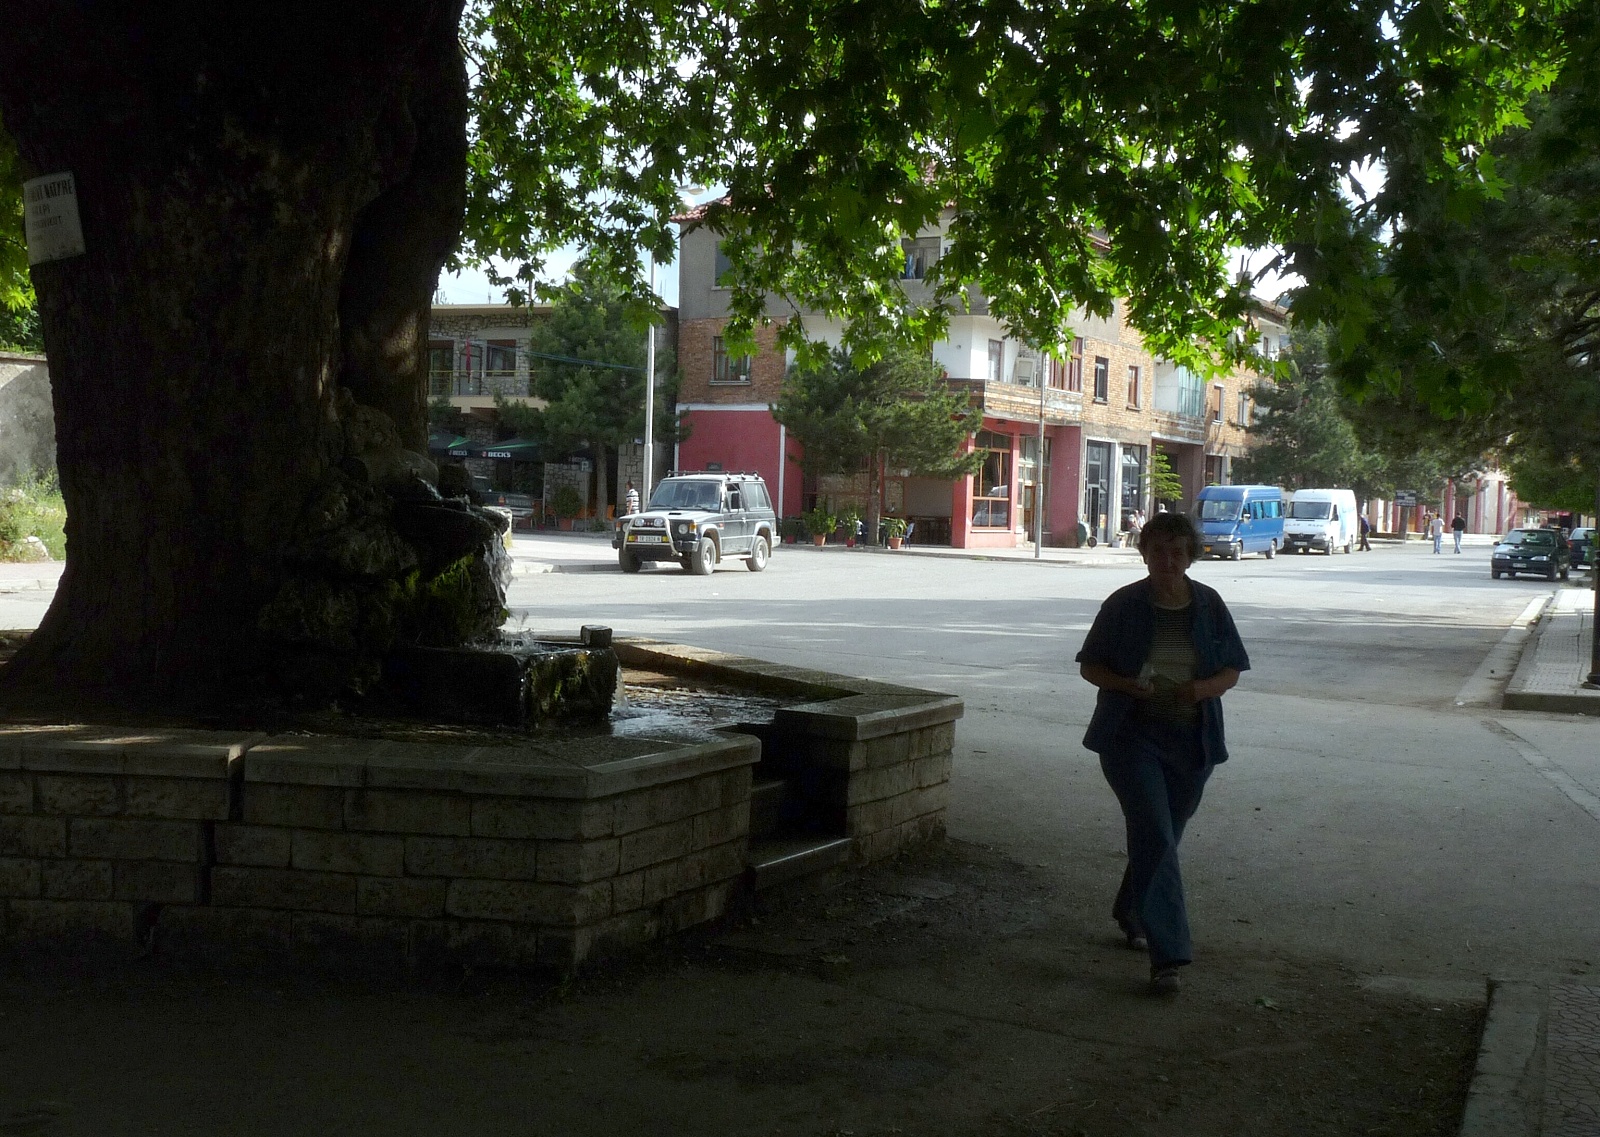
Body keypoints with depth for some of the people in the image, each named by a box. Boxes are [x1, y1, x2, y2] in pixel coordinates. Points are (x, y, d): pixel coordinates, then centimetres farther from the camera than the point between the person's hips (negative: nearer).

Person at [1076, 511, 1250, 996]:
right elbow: (1089, 665, 1)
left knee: (1161, 838, 16)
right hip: (1132, 737, -3)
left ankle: (1130, 914, 43)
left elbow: (1232, 669, 8)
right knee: (1155, 837, -14)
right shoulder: (1123, 604, -4)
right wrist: (1128, 684, -18)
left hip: (1191, 741, 4)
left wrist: (1205, 688, -14)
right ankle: (1167, 955, -16)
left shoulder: (1209, 605, 3)